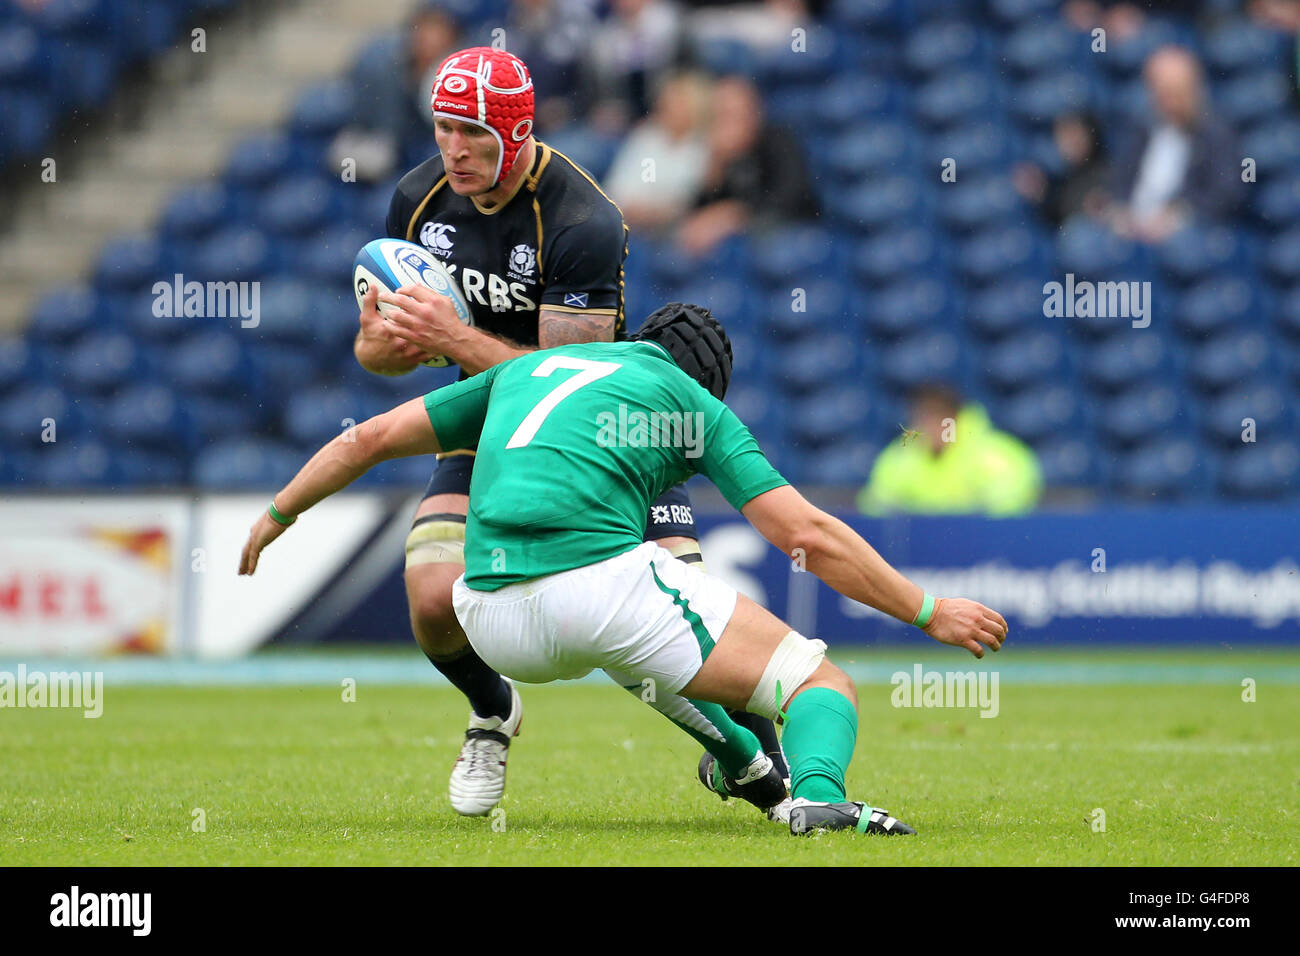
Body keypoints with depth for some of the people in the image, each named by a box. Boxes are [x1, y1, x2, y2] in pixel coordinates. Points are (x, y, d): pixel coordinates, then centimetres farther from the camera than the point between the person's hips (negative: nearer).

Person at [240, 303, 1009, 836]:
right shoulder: (695, 401, 17)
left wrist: (278, 514, 43)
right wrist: (927, 612, 14)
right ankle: (818, 792, -30)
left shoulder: (526, 370, 29)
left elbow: (371, 437, 30)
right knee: (822, 686, 3)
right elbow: (809, 535, 8)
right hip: (602, 586, -5)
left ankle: (740, 760, 37)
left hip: (497, 626, 5)